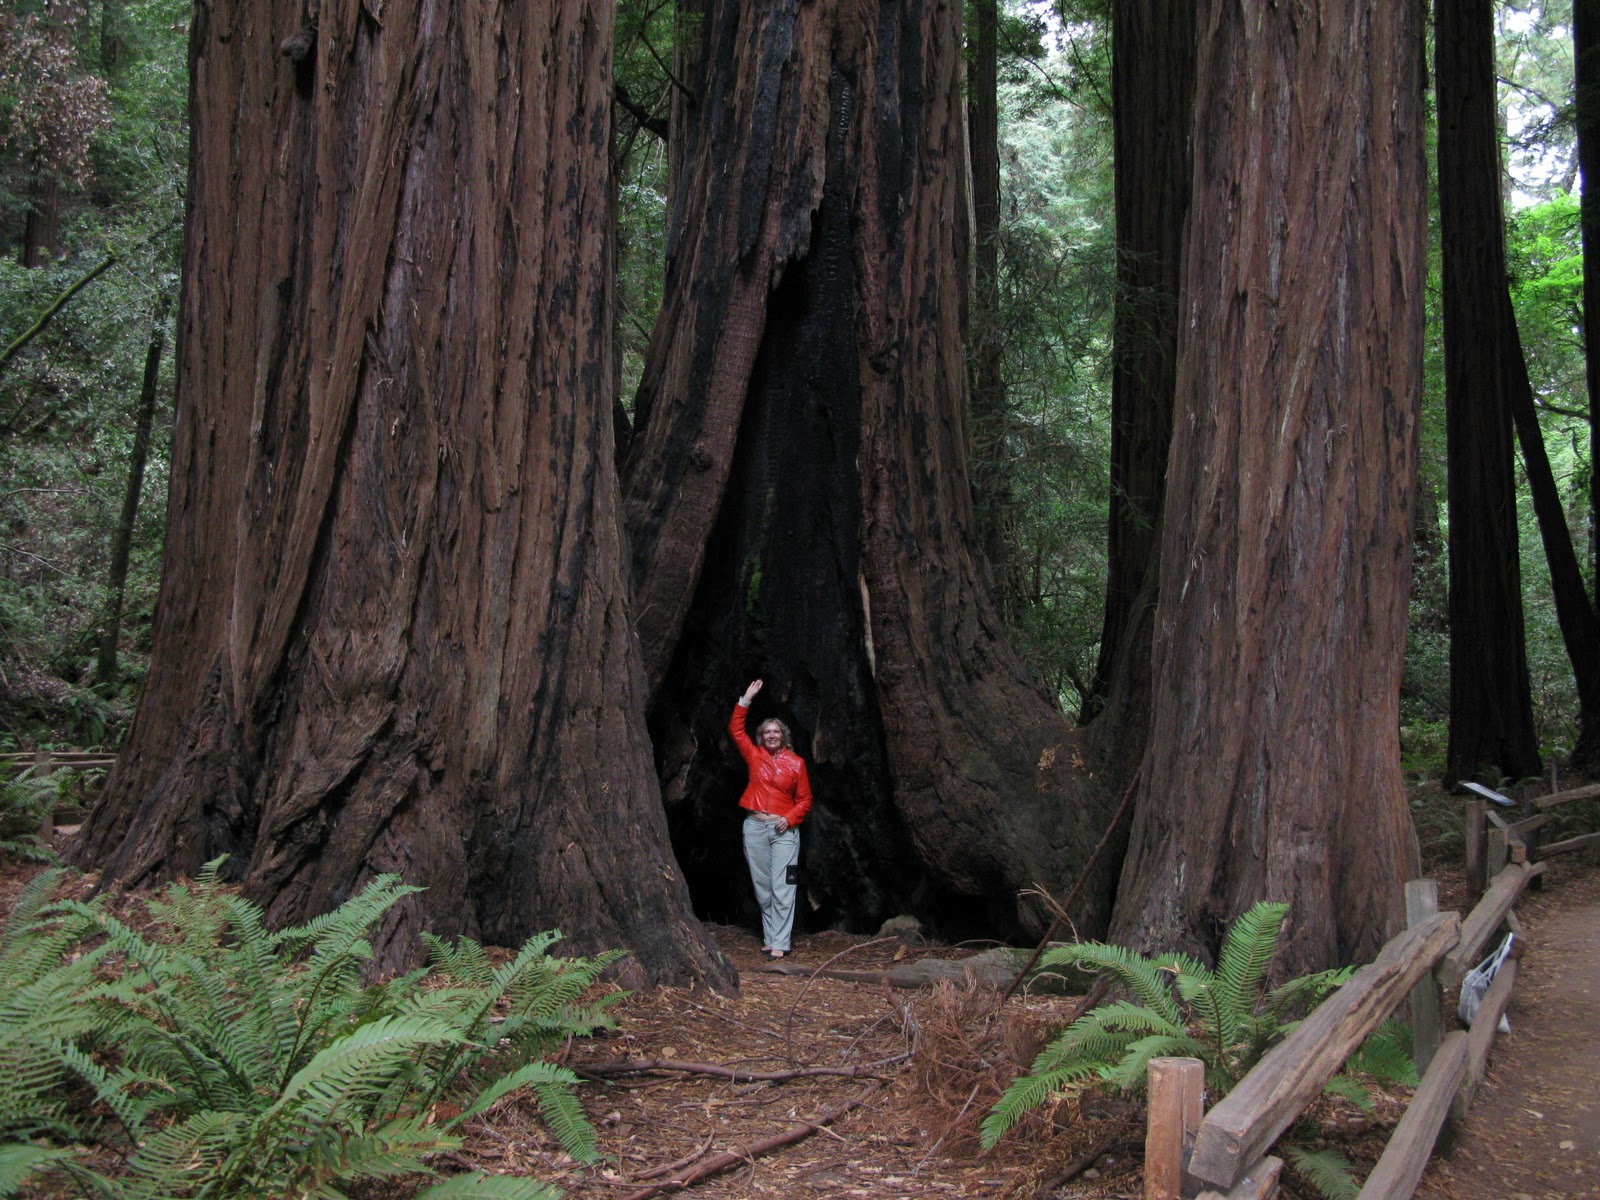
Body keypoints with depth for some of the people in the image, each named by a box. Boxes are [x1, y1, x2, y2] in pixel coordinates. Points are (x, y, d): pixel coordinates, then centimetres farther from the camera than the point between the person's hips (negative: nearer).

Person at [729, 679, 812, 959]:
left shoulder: (796, 763, 2)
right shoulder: (755, 756, 8)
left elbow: (805, 800, 5)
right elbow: (736, 730, 10)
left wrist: (789, 819, -11)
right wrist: (746, 700, 3)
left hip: (784, 830, -3)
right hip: (755, 827, 3)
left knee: (782, 888, -8)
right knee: (762, 887, 6)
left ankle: (779, 944, -8)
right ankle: (770, 938, 13)